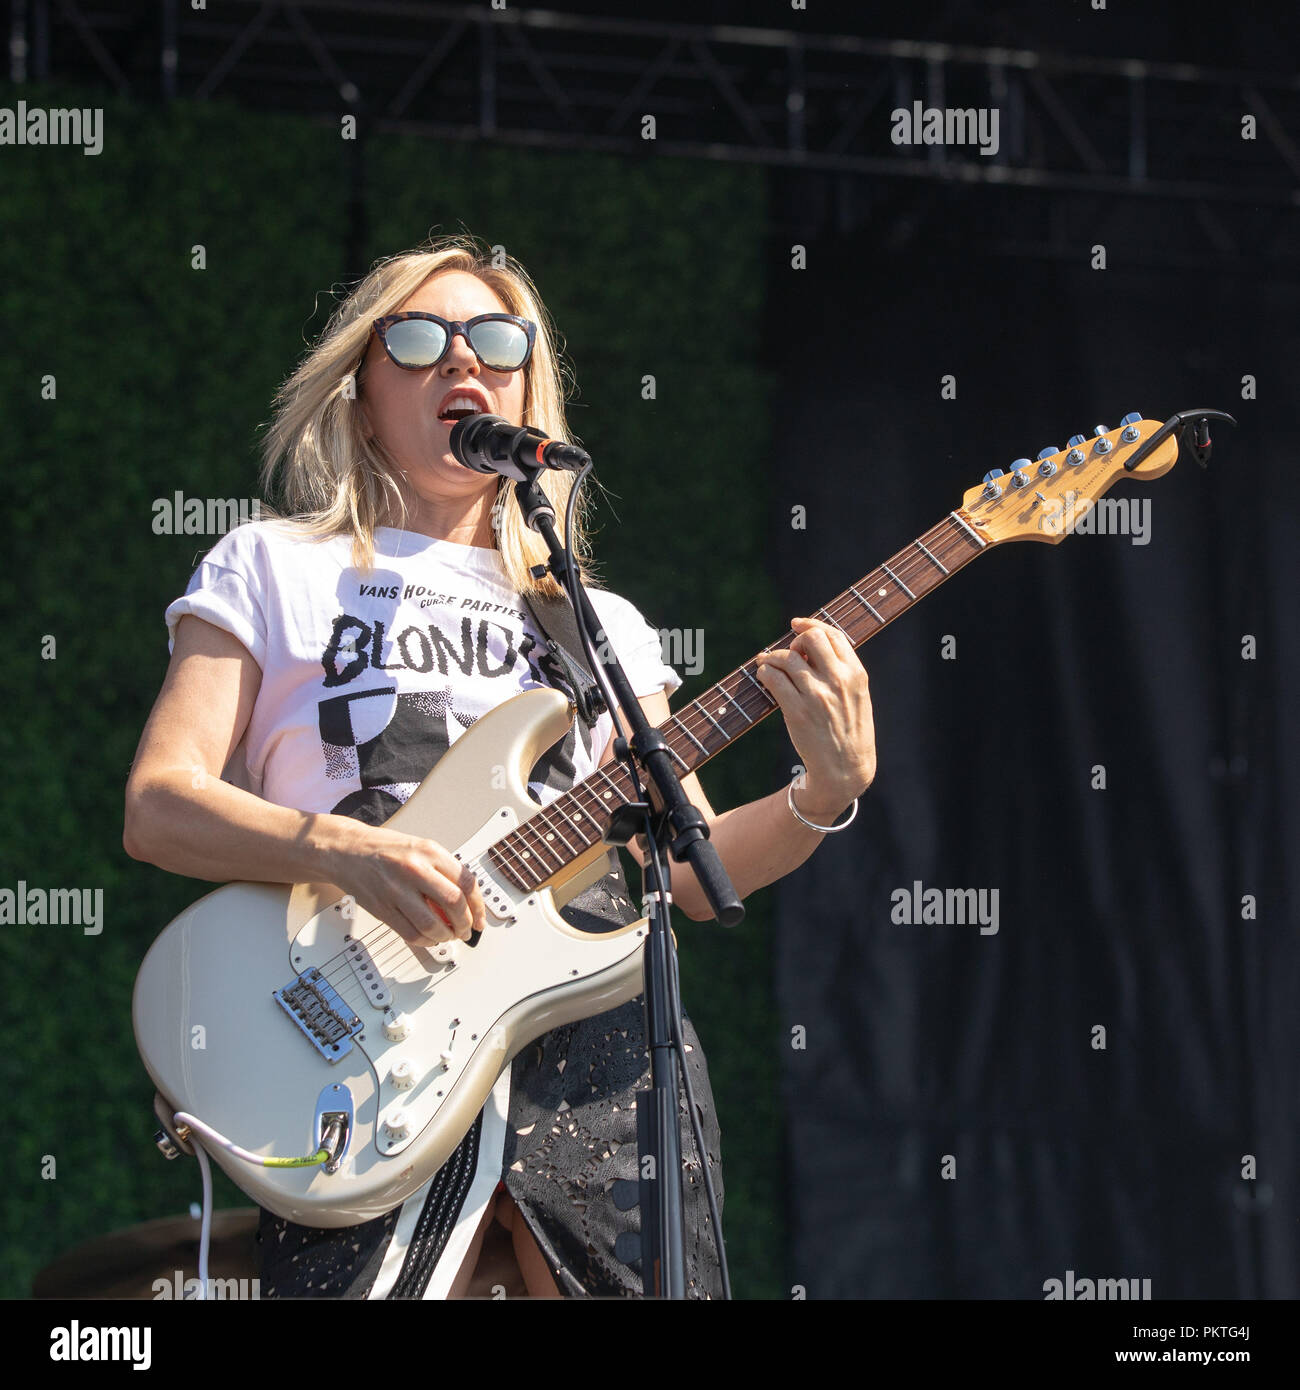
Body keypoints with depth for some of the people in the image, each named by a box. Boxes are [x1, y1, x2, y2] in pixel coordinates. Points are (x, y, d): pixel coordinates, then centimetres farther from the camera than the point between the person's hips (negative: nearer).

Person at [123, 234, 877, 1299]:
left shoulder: (601, 623, 22)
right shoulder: (276, 569, 12)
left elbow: (694, 866, 16)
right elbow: (157, 807, 1)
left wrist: (822, 797, -3)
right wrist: (341, 848, -16)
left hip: (605, 1056, 3)